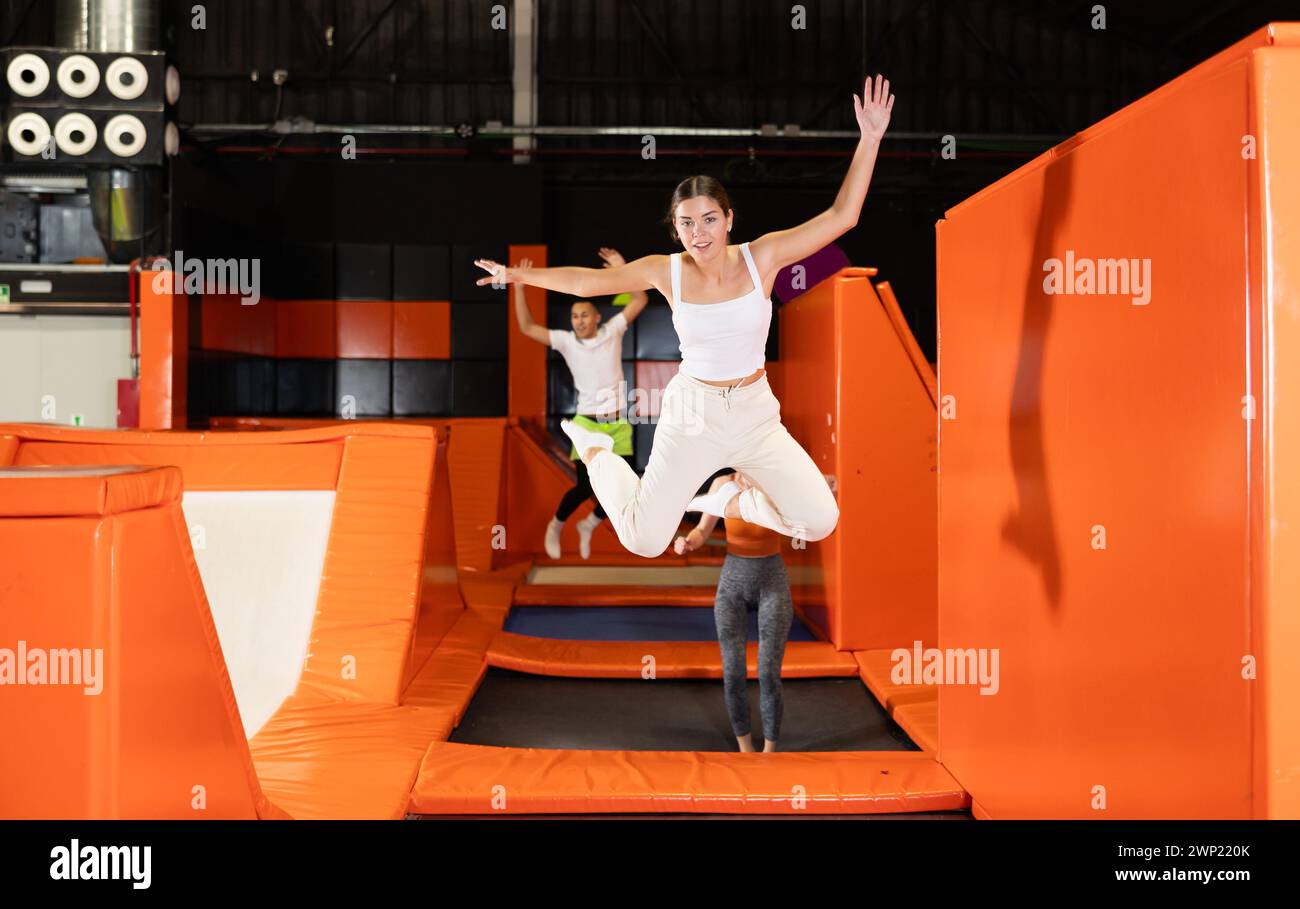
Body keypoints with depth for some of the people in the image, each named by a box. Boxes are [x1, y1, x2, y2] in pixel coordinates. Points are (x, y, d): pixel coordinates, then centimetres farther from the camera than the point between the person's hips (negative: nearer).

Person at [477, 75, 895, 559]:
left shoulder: (761, 257, -11)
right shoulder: (667, 271, -10)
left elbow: (840, 216, -17)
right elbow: (589, 280, 3)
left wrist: (870, 139, -24)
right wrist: (519, 274, 8)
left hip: (755, 413, 1)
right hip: (692, 412, -1)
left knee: (821, 523, -11)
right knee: (643, 543, 0)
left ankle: (732, 500, 20)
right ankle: (596, 454, 31)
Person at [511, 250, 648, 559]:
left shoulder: (612, 331, 2)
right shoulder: (567, 341, -2)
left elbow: (639, 301, -1)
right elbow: (527, 327, -7)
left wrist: (623, 269, -12)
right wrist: (519, 287, -17)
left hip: (619, 424, 2)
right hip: (587, 424, -2)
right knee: (586, 487, -10)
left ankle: (589, 525, 28)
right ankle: (555, 526, 19)